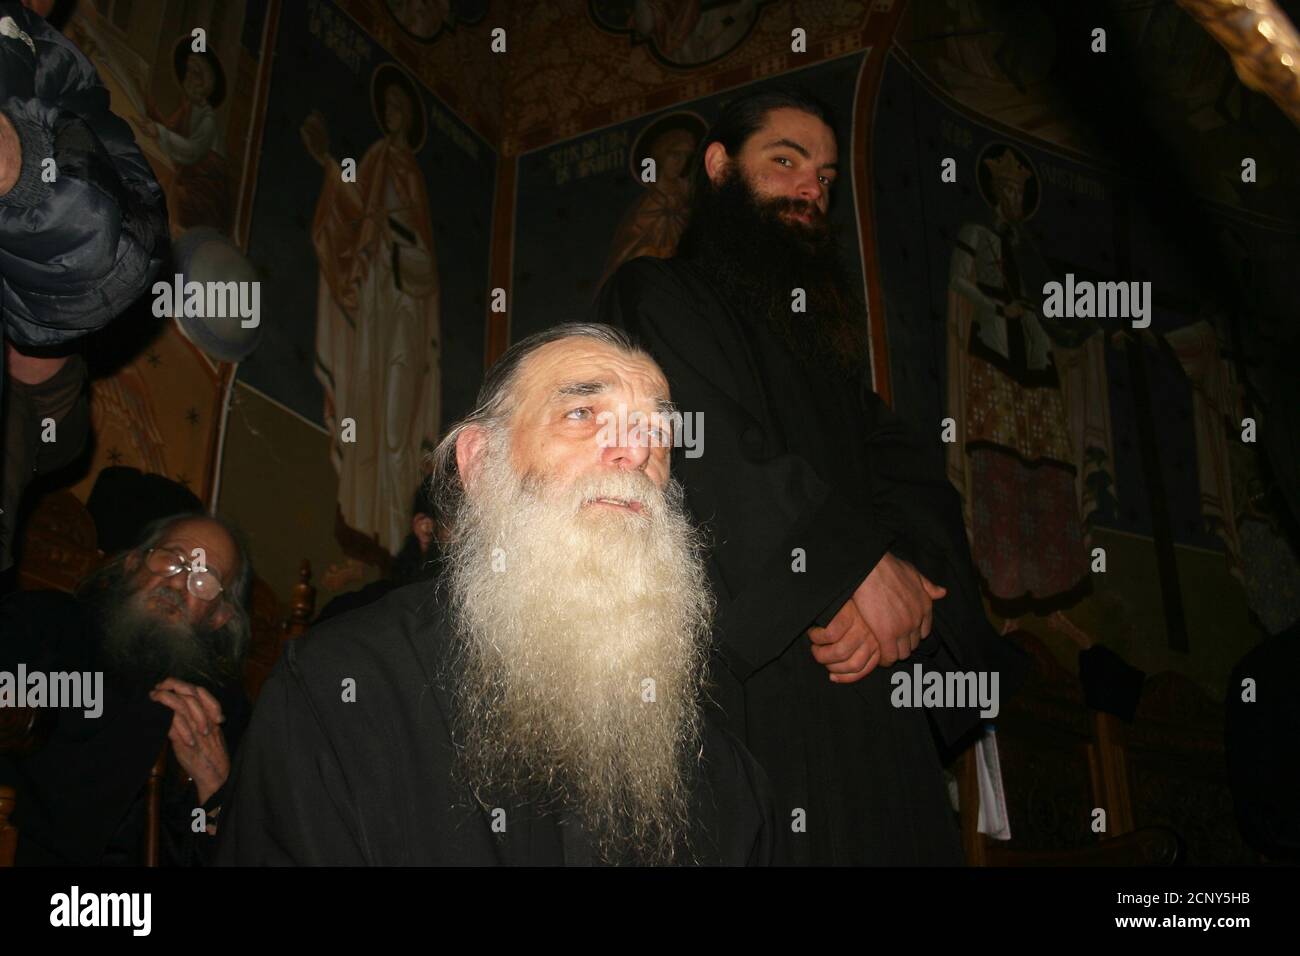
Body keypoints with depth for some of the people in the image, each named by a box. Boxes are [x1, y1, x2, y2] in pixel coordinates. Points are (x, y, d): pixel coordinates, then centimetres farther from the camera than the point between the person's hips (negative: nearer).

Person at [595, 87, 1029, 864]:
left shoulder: (825, 333, 23)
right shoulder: (656, 298, 2)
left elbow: (912, 474, 10)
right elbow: (706, 454, -15)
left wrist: (902, 582, -10)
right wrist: (858, 567, -14)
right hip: (748, 685, -6)